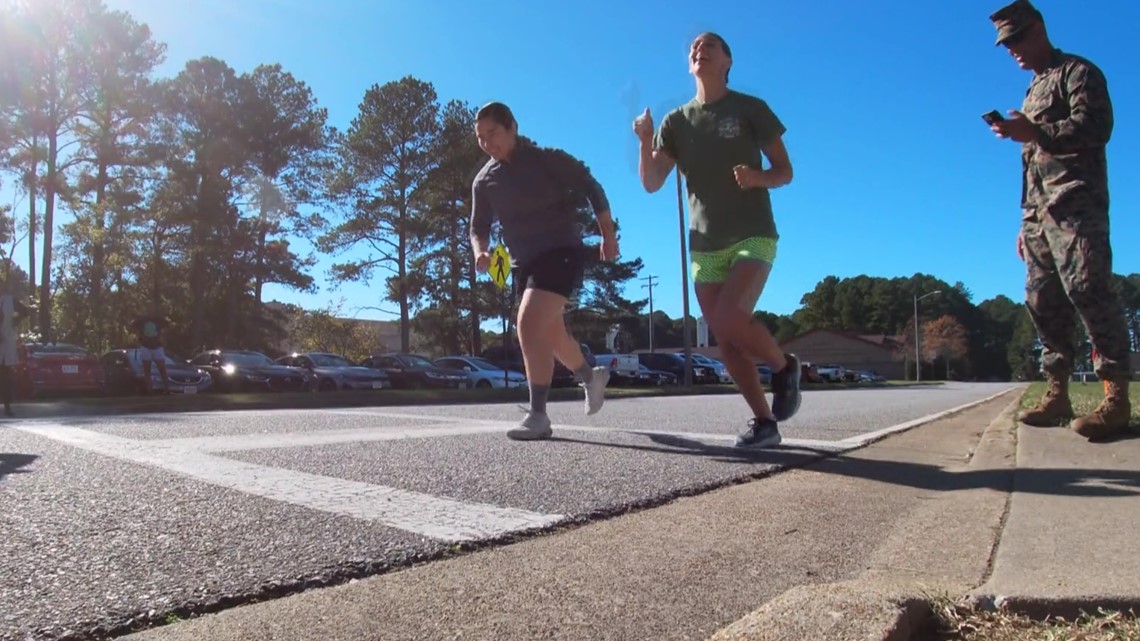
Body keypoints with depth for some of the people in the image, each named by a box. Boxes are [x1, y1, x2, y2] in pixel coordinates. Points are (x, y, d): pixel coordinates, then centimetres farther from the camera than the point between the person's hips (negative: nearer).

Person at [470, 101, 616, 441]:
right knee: (550, 333, 18)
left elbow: (592, 188, -1)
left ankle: (538, 416, -19)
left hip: (562, 253, -7)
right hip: (524, 263, 7)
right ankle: (591, 376, 47)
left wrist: (608, 235, -4)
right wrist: (480, 252, -13)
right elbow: (479, 227, 9)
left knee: (529, 323, -25)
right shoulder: (483, 181, 4)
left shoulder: (548, 159, -9)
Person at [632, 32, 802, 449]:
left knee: (729, 320, -25)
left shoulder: (750, 109, 1)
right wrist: (645, 141, -16)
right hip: (704, 246, 4)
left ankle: (784, 367, 4)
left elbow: (785, 171, 2)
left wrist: (759, 178, -20)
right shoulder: (676, 121, 9)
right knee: (727, 344, 0)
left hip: (753, 236, -4)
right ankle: (764, 421, 13)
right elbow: (651, 184, 2)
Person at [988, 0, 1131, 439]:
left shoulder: (1078, 72, 6)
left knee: (1087, 289, -17)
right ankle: (1057, 395, 3)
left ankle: (1116, 398, -15)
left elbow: (1095, 128, -10)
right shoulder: (1033, 91, 28)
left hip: (1076, 205, -8)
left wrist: (1033, 133, -21)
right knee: (1042, 300, 1)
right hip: (1039, 211, 8)